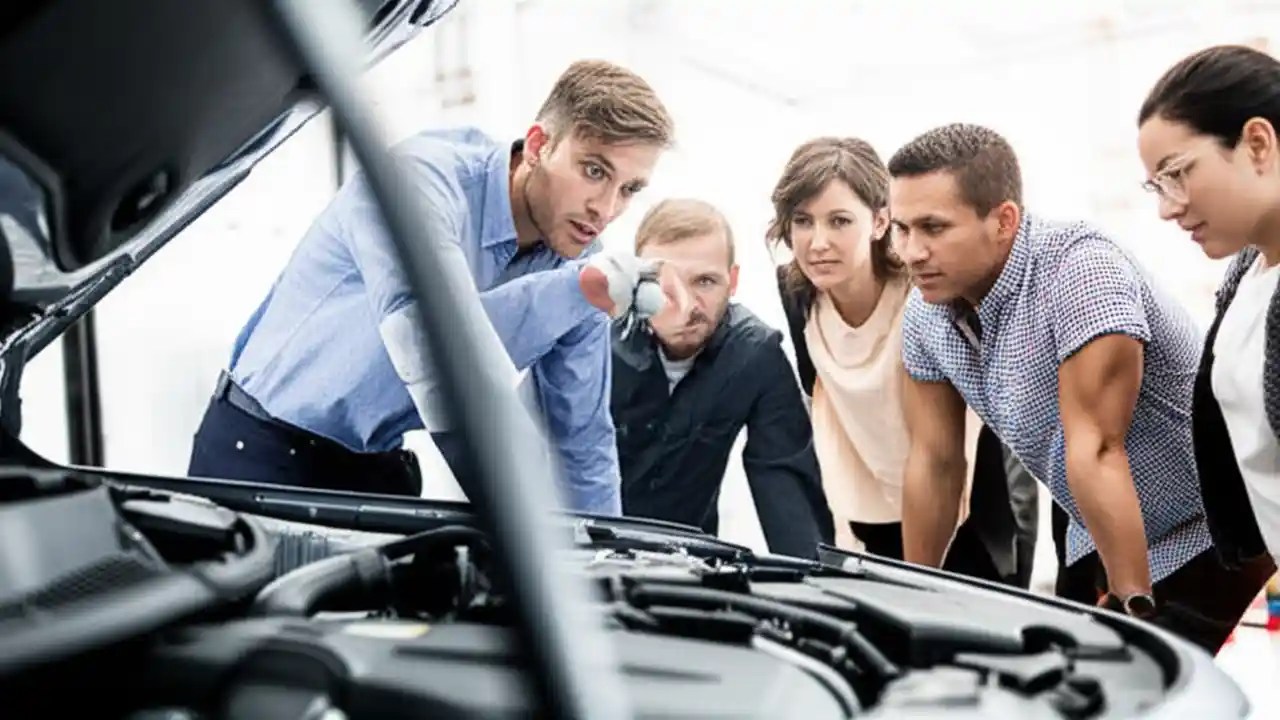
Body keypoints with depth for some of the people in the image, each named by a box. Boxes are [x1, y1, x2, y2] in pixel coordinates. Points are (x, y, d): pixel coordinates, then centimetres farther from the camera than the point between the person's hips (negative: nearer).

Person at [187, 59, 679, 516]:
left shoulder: (577, 264, -6)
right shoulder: (423, 177, -25)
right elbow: (425, 341, -43)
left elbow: (582, 442, 1)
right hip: (261, 452, -5)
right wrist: (579, 291, -38)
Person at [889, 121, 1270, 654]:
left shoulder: (1079, 268, -29)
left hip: (1207, 541, -6)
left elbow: (1096, 450, -31)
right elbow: (934, 460, 0)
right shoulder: (926, 310, -7)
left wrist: (1133, 603, -29)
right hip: (1100, 539, 7)